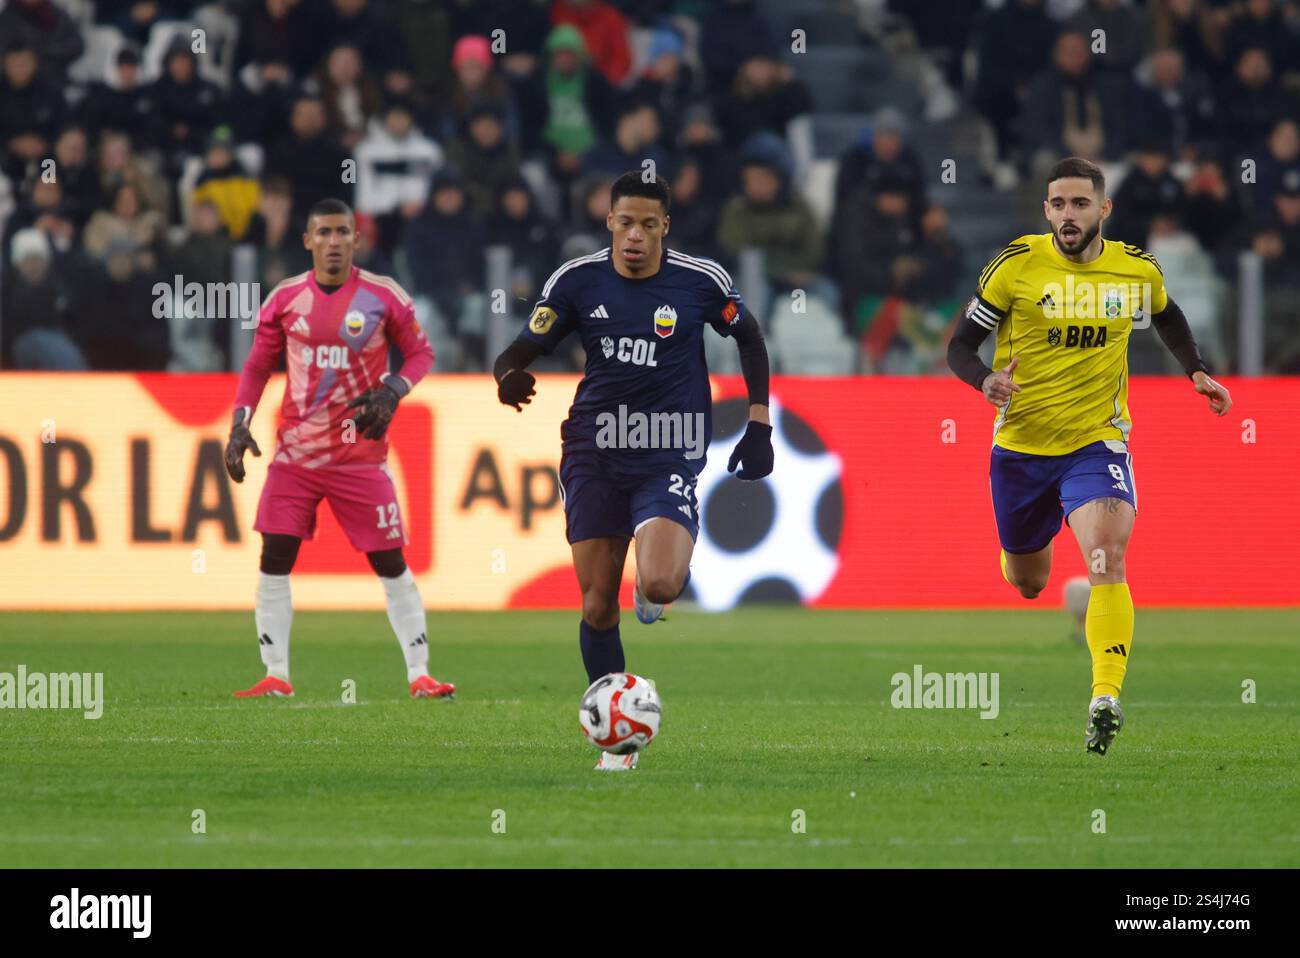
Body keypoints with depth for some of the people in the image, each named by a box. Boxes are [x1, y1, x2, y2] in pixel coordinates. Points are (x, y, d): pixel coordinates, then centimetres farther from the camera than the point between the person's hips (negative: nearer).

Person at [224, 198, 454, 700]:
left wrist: (393, 390, -13)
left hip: (360, 456, -2)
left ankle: (419, 675, 5)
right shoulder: (285, 299, 2)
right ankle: (275, 677, 3)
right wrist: (240, 423, -2)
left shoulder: (384, 297, -4)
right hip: (295, 454, 2)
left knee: (391, 564, -2)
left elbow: (420, 353, 5)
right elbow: (258, 365, 10)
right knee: (275, 559, -4)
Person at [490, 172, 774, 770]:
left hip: (669, 457, -2)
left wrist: (758, 425, 8)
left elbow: (749, 338, 12)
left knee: (660, 585, -24)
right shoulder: (577, 281, -3)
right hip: (595, 457, 2)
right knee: (597, 607, 1)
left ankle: (656, 580, 15)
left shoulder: (701, 282, -5)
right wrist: (510, 377, -24)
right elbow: (525, 348, 0)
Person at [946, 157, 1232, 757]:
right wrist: (986, 380, -26)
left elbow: (1167, 317, 23)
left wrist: (1196, 372, 9)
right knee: (1026, 583, 16)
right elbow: (960, 345, -5)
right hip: (1022, 443, 1)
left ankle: (1106, 698, -30)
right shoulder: (1017, 265, -10)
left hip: (1096, 442, 0)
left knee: (1107, 559, -25)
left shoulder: (1138, 270, -2)